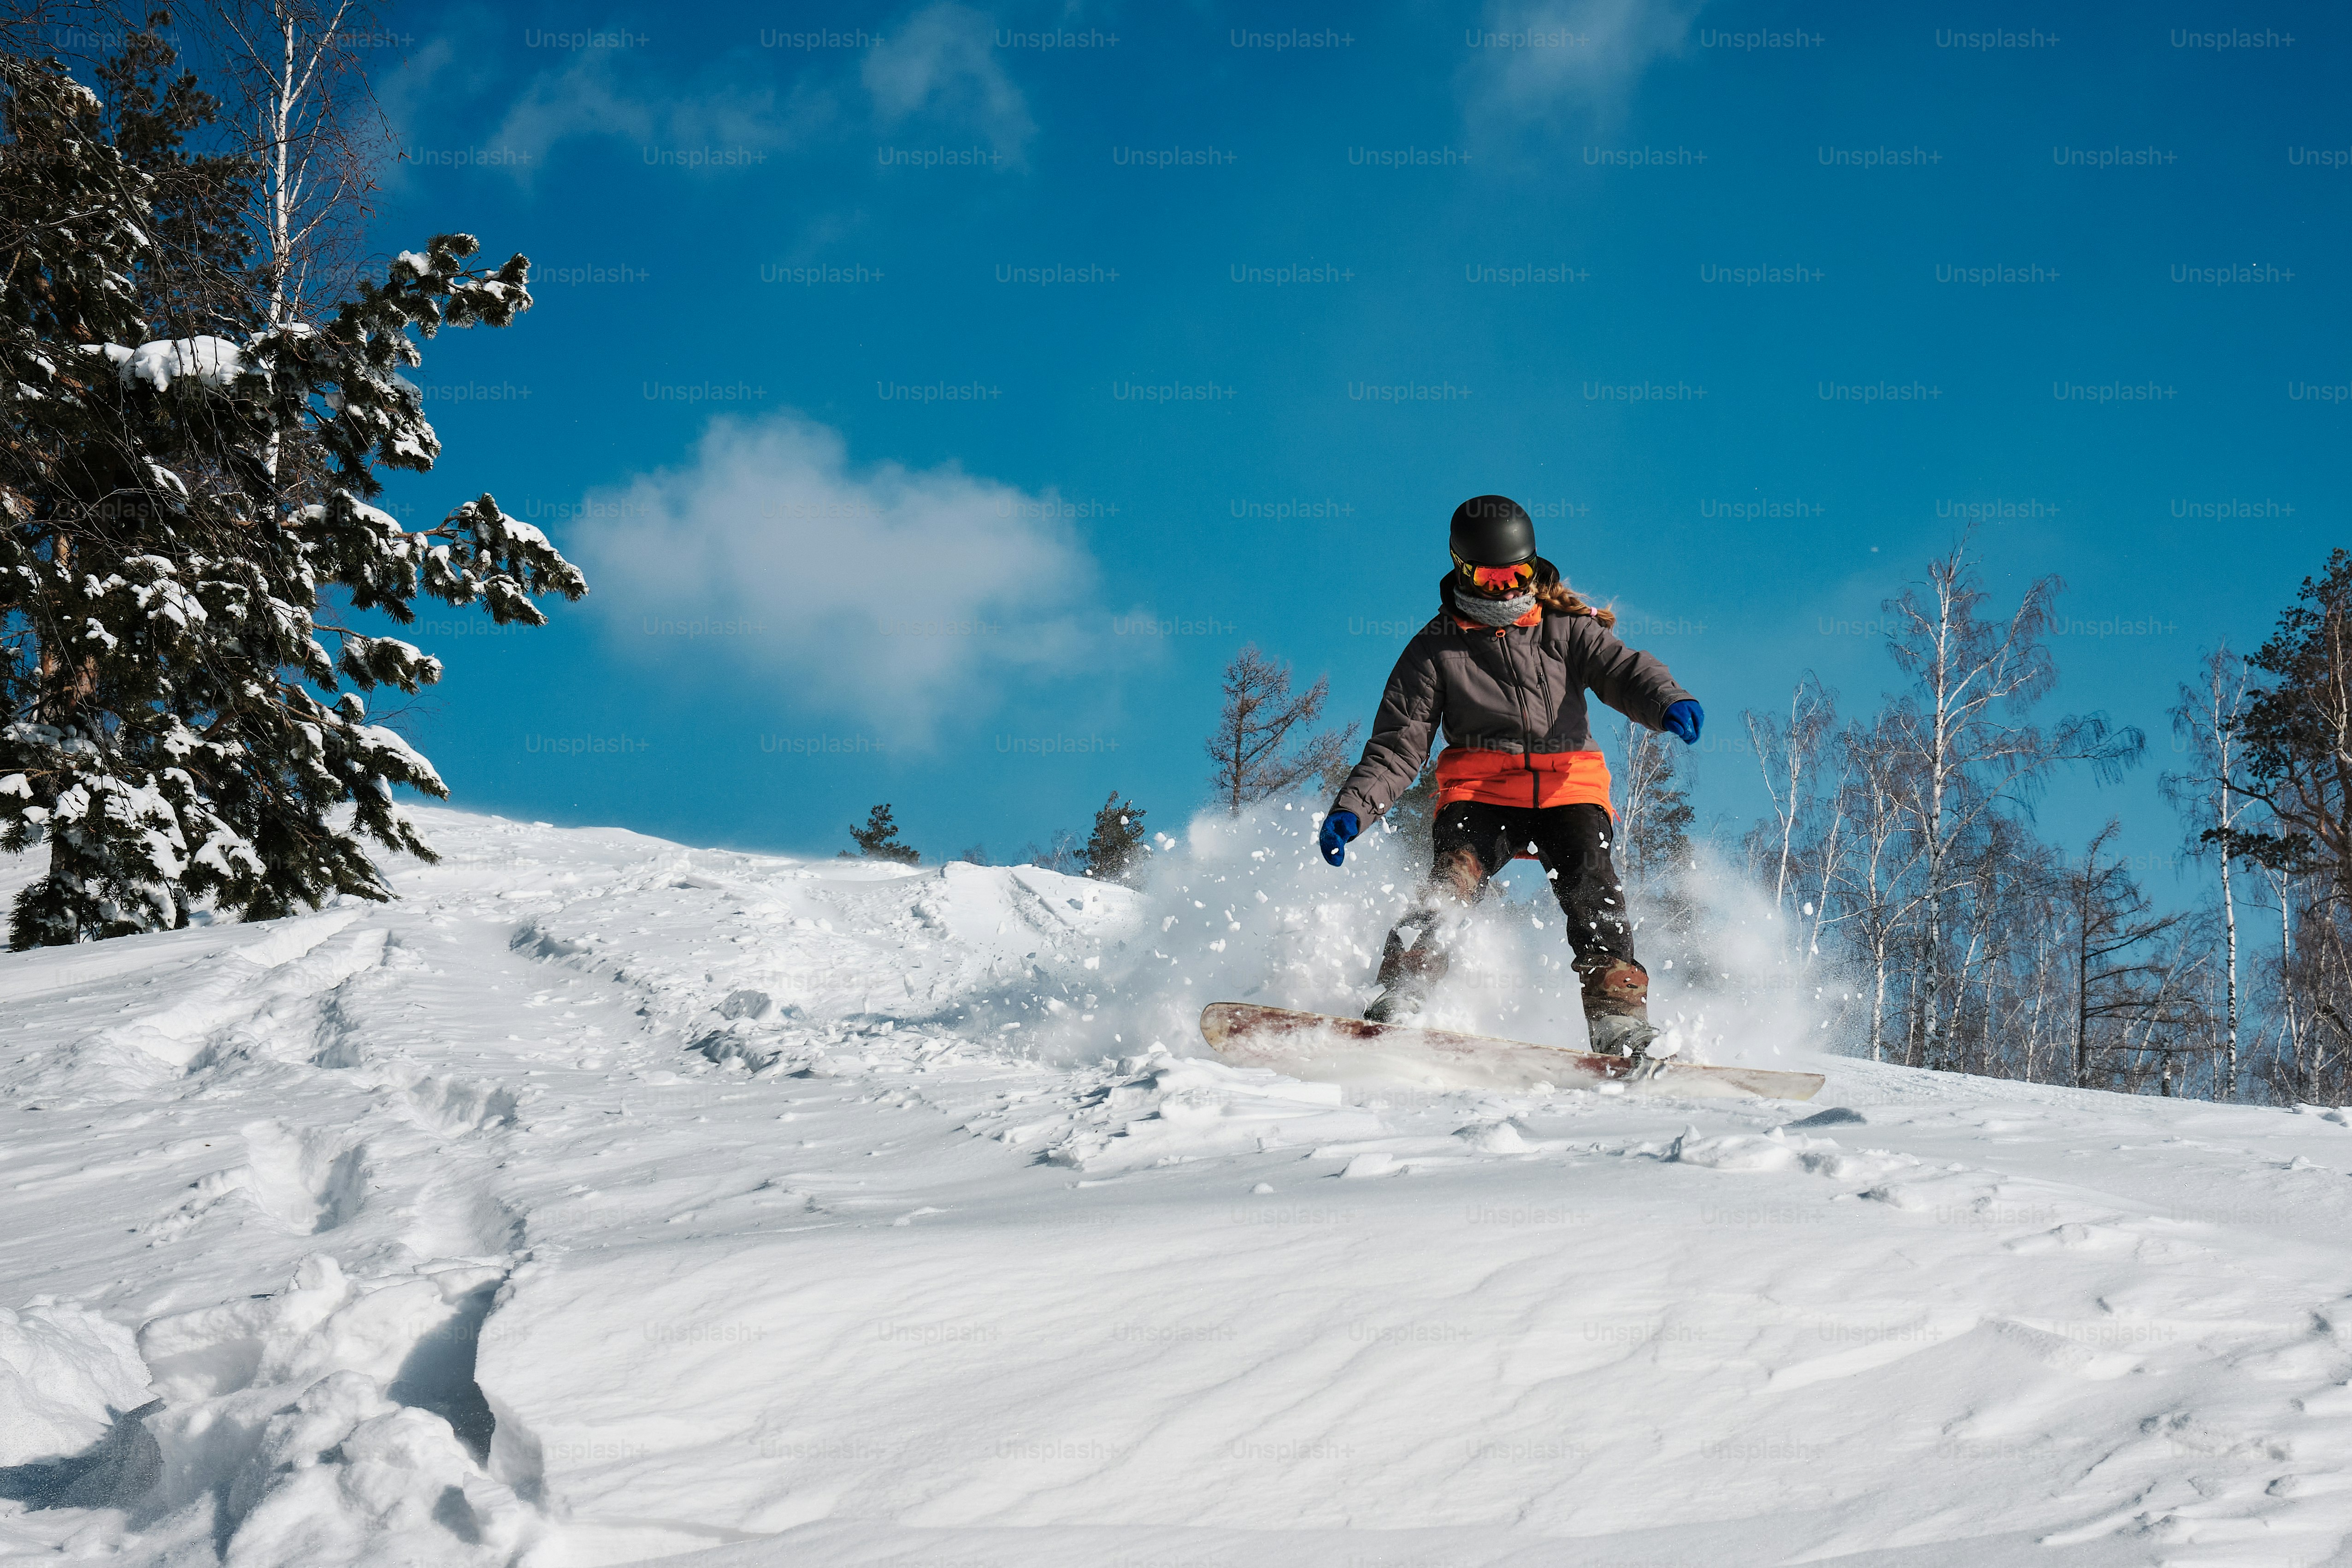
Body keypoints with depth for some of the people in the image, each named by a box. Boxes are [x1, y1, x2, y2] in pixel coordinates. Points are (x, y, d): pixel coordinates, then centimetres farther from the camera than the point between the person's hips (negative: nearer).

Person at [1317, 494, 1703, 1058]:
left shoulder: (1566, 629, 10)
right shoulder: (1435, 649, 7)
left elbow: (1622, 670, -4)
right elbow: (1398, 746, 3)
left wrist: (1669, 701, -29)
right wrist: (1352, 809, -14)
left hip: (1568, 790, 1)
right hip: (1480, 794, -1)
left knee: (1592, 886, -24)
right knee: (1454, 875, -28)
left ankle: (1619, 1018, -28)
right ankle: (1396, 1000, -34)